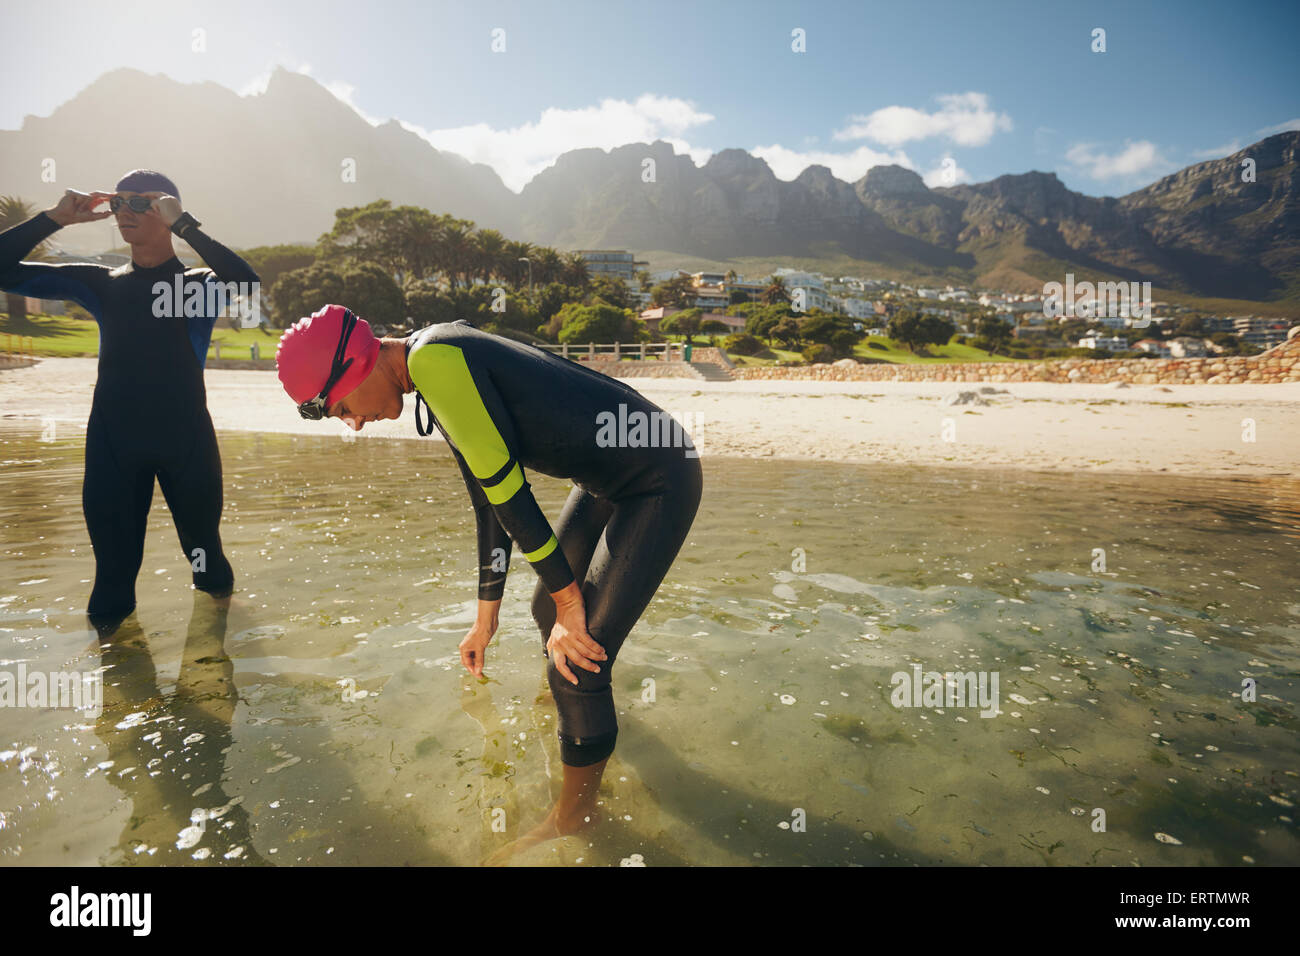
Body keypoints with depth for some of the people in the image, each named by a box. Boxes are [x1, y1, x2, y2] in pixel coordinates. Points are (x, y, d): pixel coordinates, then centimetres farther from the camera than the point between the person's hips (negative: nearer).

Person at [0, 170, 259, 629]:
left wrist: (182, 224, -22)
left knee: (201, 536, 10)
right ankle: (108, 619, 26)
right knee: (114, 552, 6)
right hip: (114, 438, 2)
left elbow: (248, 284, -20)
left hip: (187, 436, -2)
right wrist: (54, 217, -1)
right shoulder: (100, 284, 12)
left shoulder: (199, 284, 2)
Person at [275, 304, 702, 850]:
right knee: (547, 612, 23)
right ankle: (583, 699, 54)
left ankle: (574, 815, 18)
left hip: (657, 485, -10)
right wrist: (486, 617, 19)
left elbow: (510, 492, -23)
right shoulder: (439, 374, 8)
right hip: (605, 482, 10)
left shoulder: (434, 360, -23)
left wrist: (569, 602, -15)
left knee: (577, 660, -7)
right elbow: (489, 503, 13)